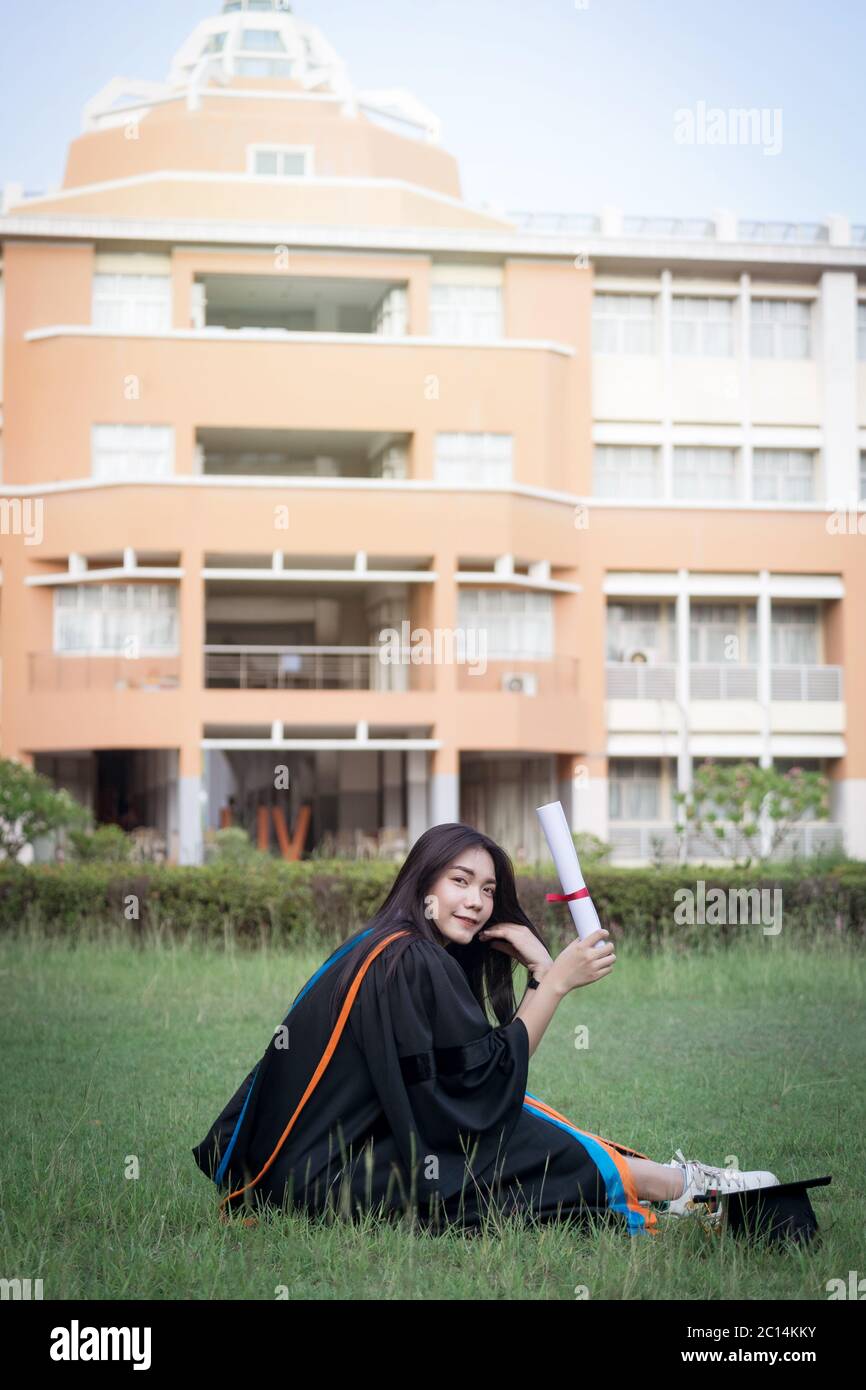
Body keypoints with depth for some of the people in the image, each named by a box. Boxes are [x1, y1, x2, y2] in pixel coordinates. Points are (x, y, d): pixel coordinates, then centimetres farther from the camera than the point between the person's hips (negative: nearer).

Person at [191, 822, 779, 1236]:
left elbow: (476, 1073, 8)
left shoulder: (407, 952, 12)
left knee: (523, 1116, 6)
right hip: (330, 1178, -9)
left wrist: (541, 971, -1)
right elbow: (491, 1078, -16)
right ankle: (683, 1187, 8)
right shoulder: (408, 962, -17)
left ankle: (662, 1178, 7)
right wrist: (556, 981, -14)